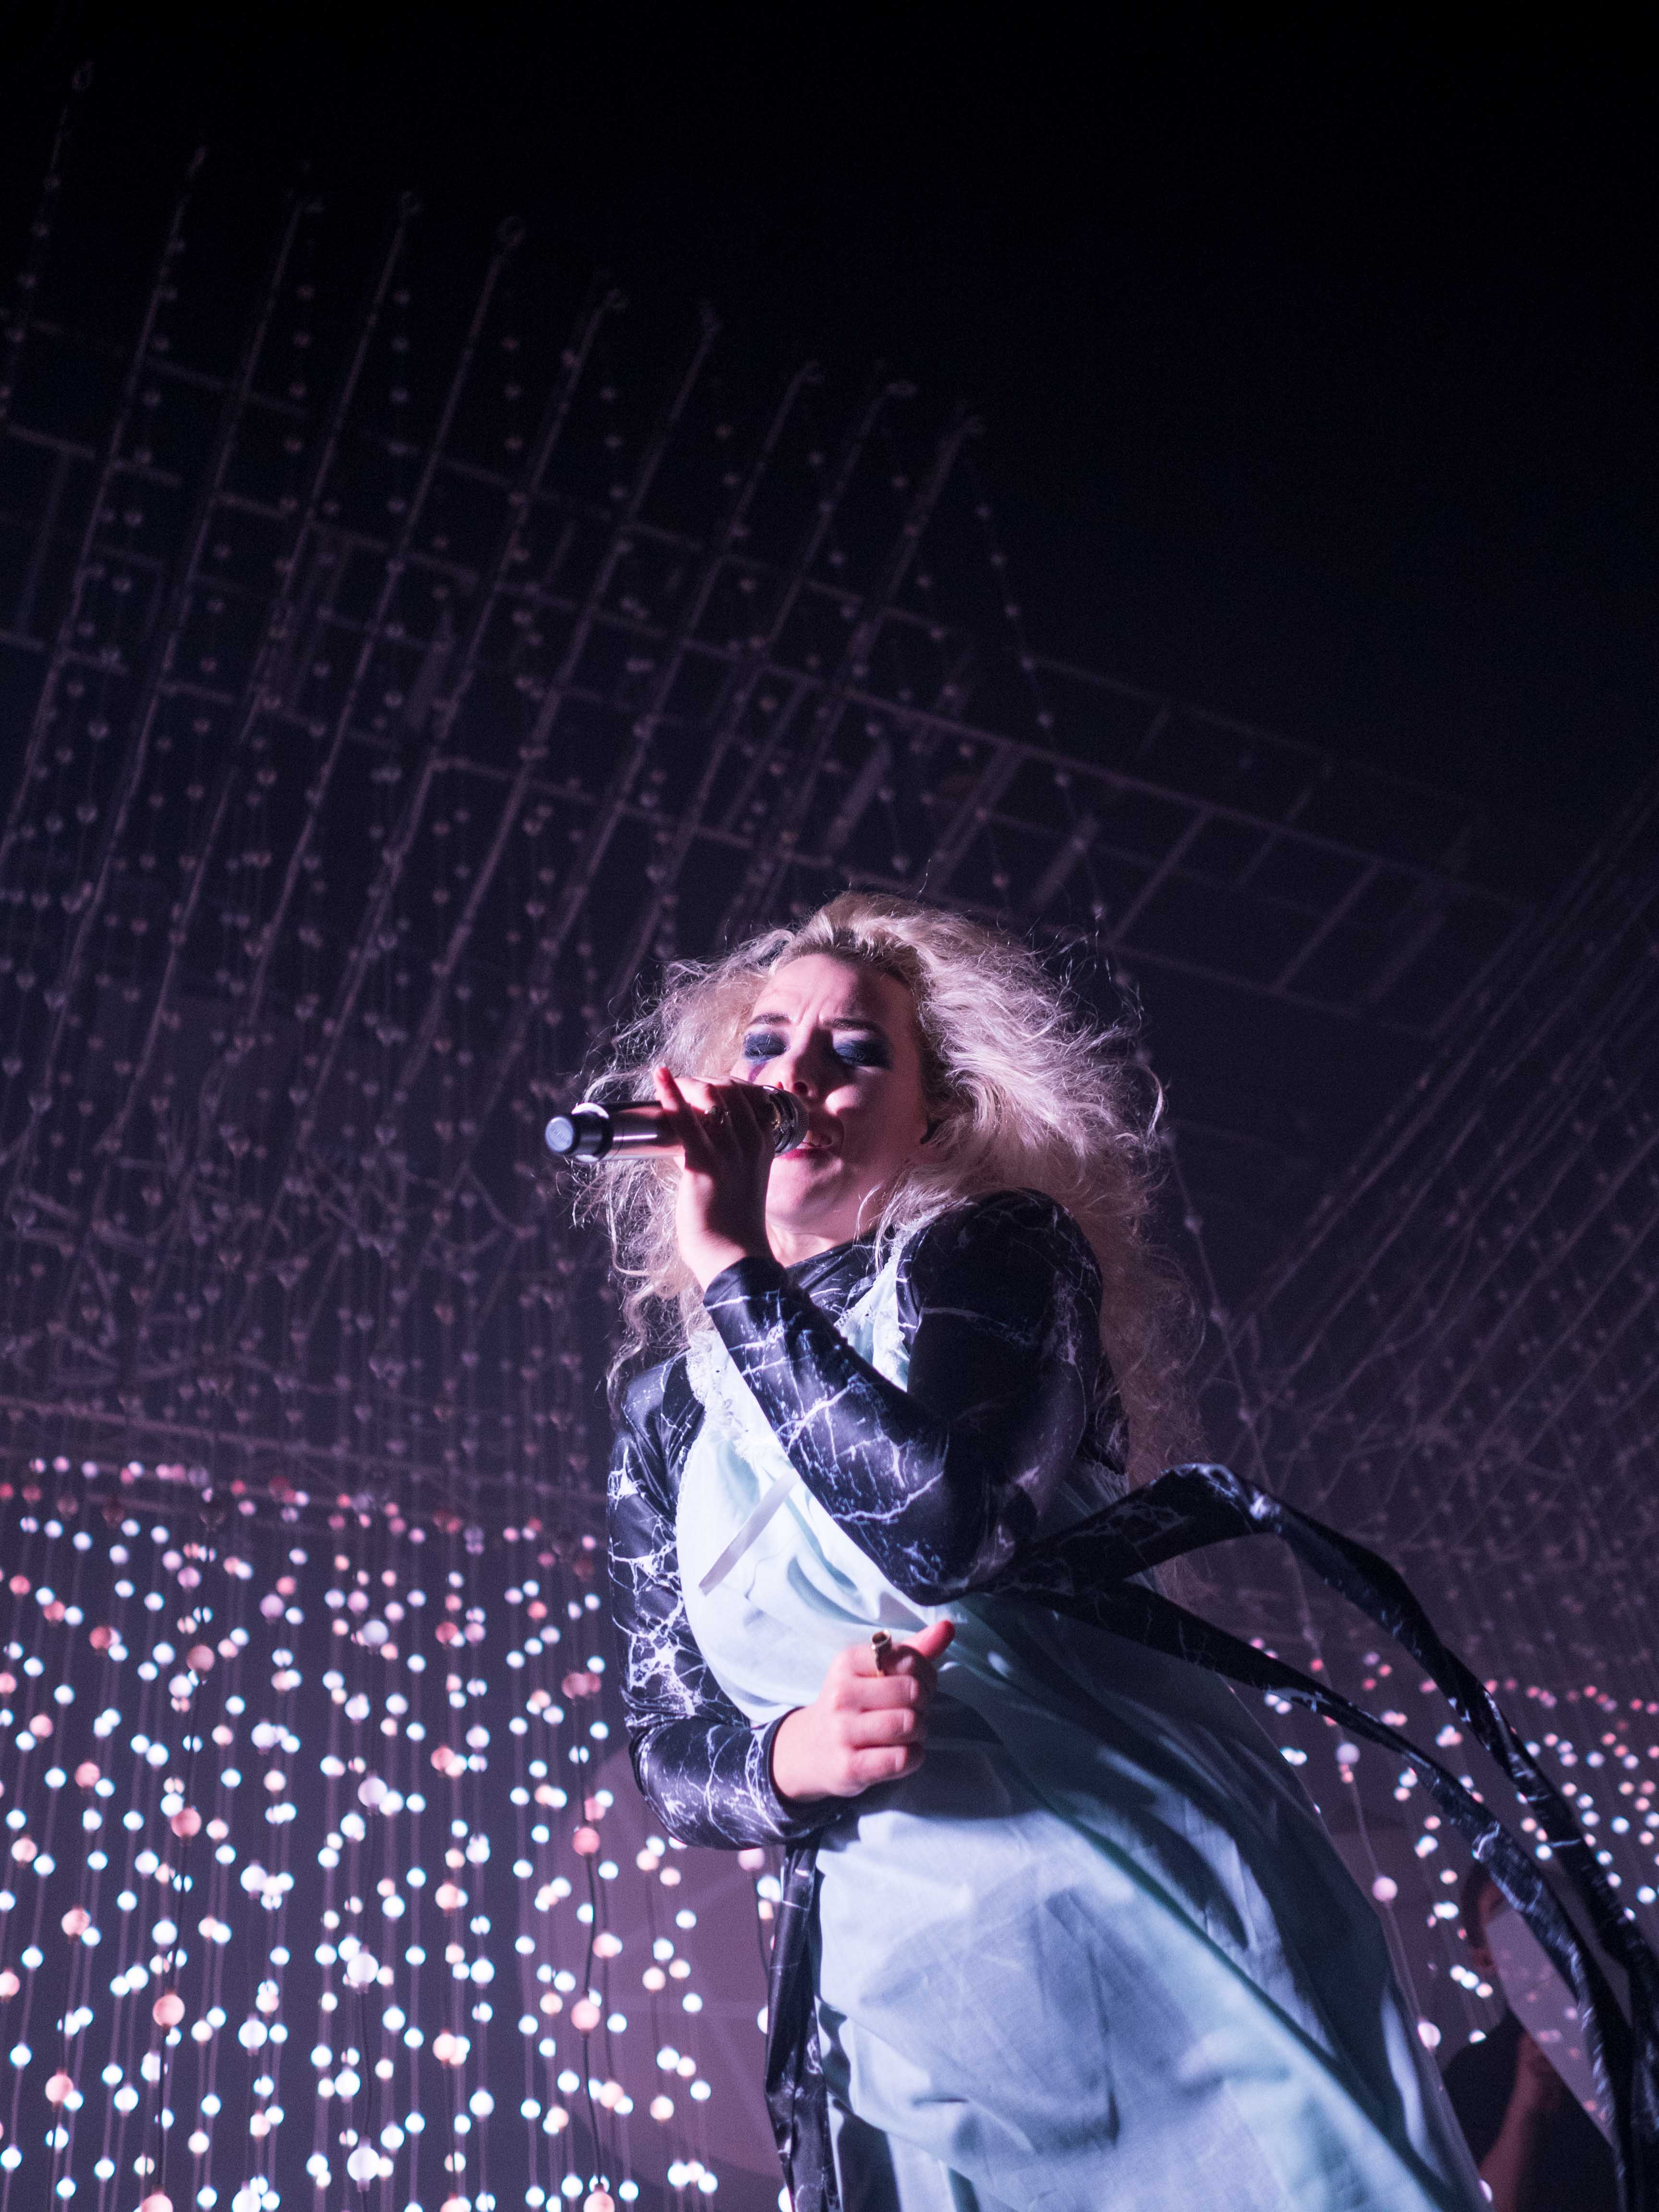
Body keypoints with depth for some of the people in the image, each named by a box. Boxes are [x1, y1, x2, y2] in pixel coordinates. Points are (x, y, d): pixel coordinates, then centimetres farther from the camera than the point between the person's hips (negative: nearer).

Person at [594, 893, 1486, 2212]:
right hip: (898, 1987, 3)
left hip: (1157, 1899, -3)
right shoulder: (669, 1408, 11)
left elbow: (946, 1528, -21)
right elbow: (667, 1743, 10)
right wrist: (795, 1756, -13)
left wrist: (732, 1264, -14)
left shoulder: (995, 1254, -1)